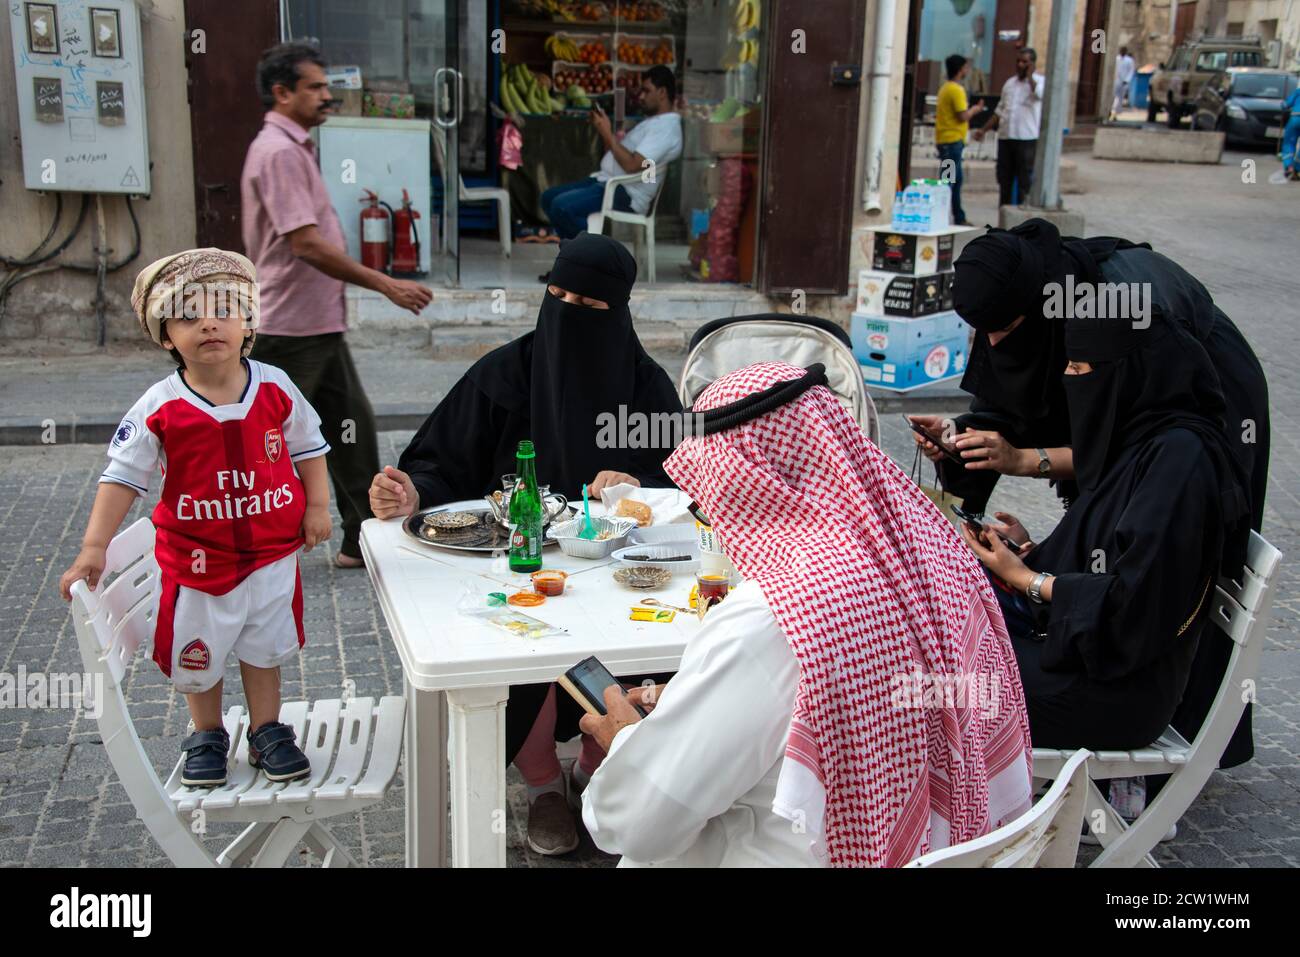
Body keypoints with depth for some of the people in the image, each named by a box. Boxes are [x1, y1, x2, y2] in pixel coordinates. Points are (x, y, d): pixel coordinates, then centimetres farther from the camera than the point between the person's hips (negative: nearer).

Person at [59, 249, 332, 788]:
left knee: (264, 646, 16)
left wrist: (316, 506, 1)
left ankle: (267, 732, 34)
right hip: (196, 557, -1)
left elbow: (308, 445, 5)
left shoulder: (275, 388, -10)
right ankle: (207, 738, 37)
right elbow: (123, 477, -13)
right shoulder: (160, 408, -16)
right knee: (198, 653, 14)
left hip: (270, 550, 1)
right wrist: (94, 547, -18)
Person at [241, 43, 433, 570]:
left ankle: (363, 540, 19)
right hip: (290, 329, -10)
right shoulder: (279, 153, -17)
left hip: (319, 325, 10)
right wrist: (386, 284, -21)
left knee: (351, 428, 11)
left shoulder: (294, 149, 15)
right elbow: (306, 244, -24)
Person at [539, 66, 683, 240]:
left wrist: (608, 134, -15)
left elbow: (632, 165, -24)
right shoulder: (652, 121, 22)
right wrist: (602, 132, 7)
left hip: (626, 193, -11)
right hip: (606, 180, 11)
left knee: (561, 205, -26)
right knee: (549, 197, 6)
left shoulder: (666, 128, -13)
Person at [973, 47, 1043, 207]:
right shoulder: (1010, 83, 16)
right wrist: (984, 130, 15)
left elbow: (1040, 94, -25)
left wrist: (1029, 75, -12)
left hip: (1027, 138, -5)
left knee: (1024, 181, -2)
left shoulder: (1039, 81, 0)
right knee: (1004, 179, 9)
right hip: (1005, 137, 6)